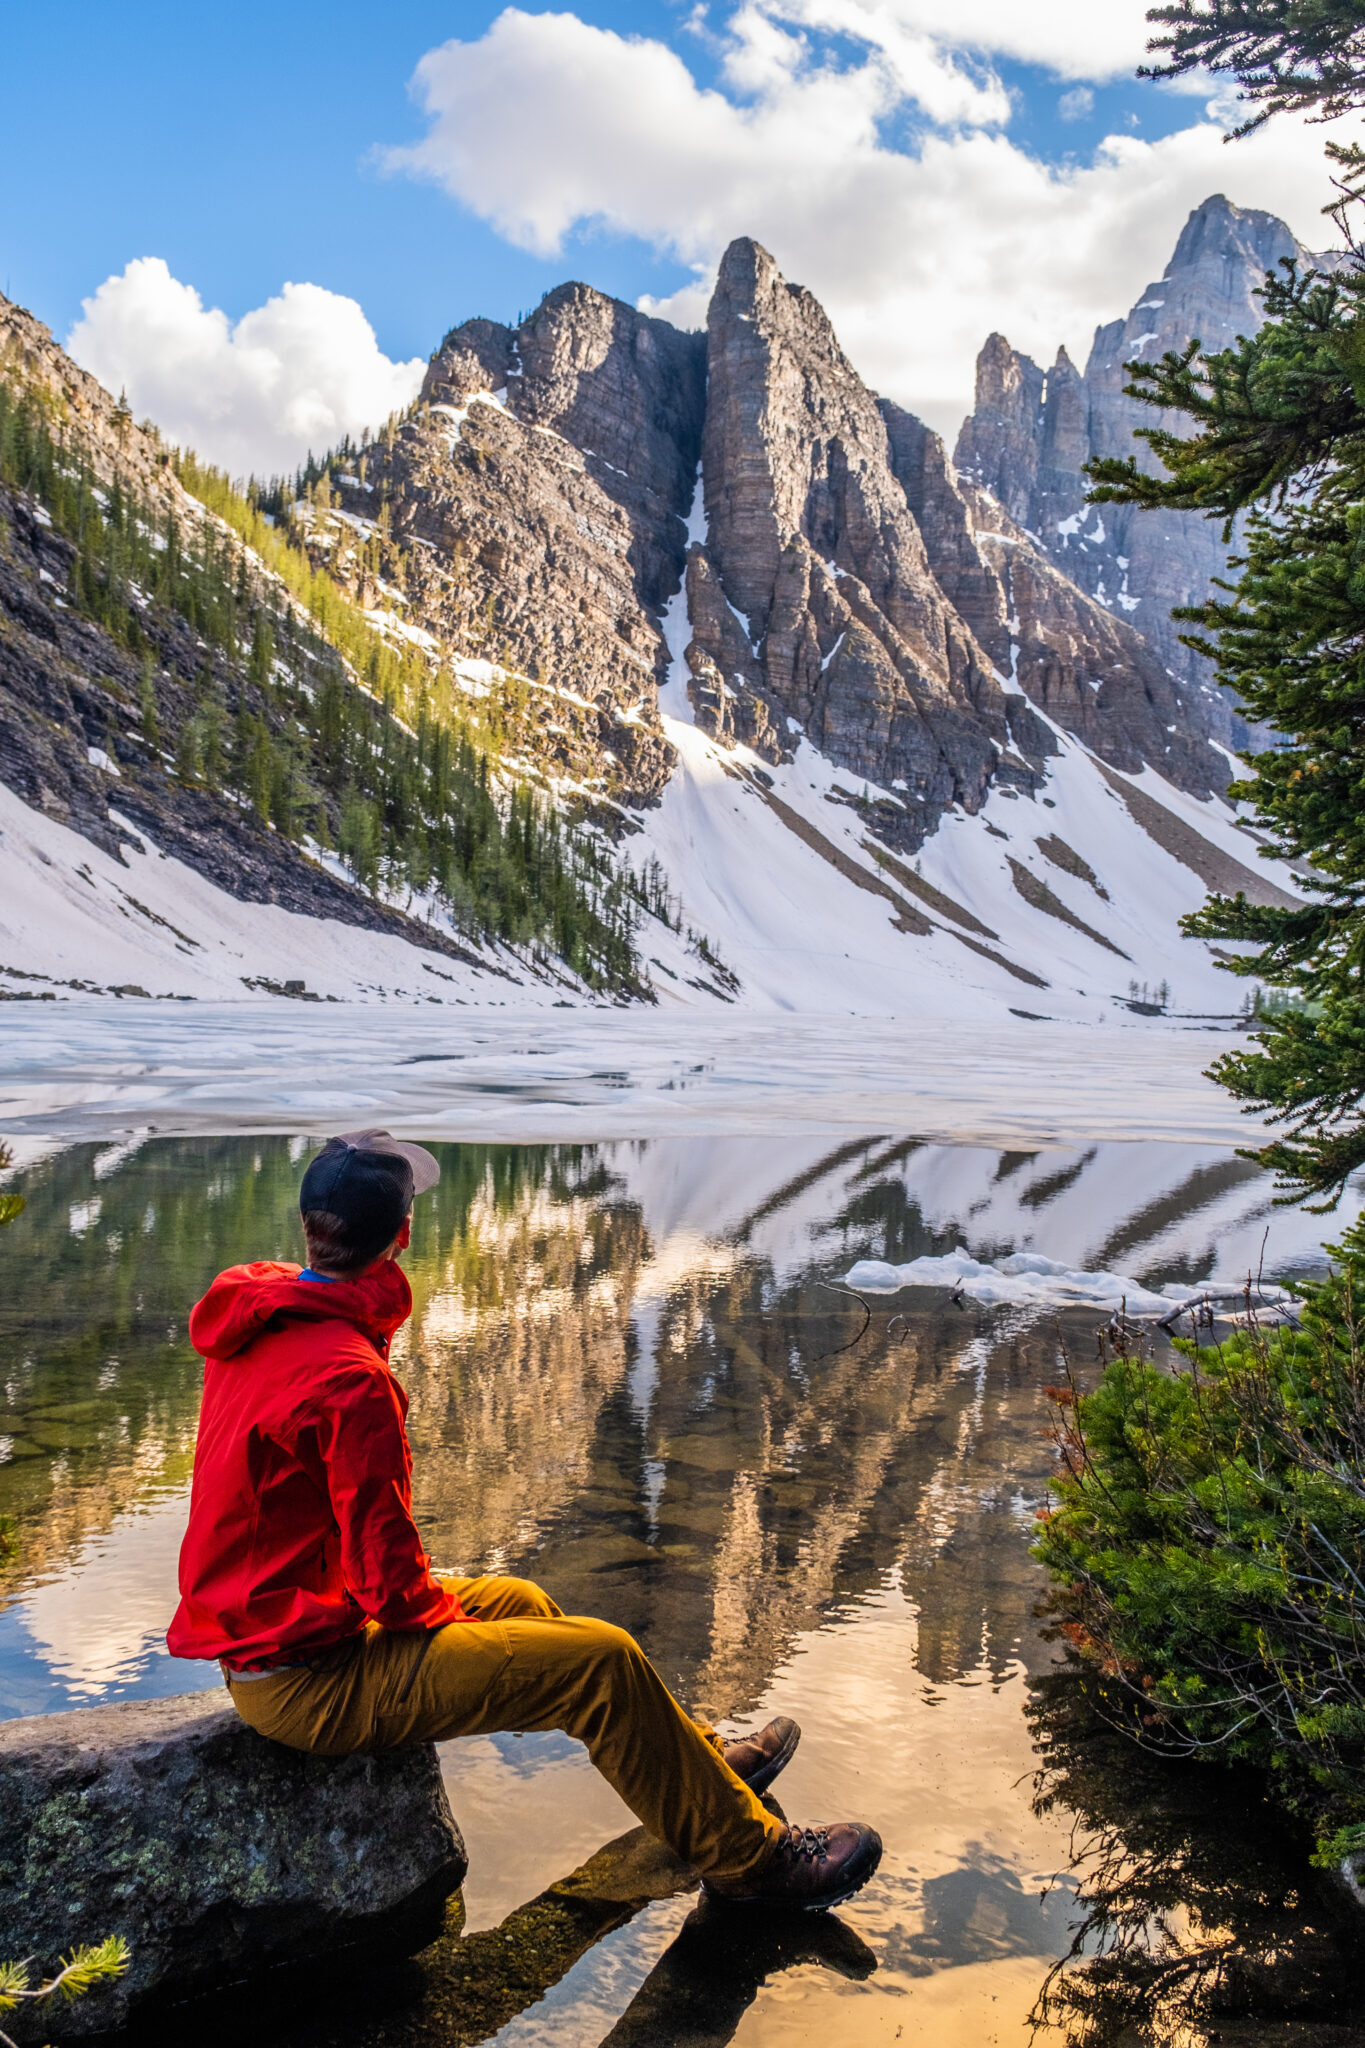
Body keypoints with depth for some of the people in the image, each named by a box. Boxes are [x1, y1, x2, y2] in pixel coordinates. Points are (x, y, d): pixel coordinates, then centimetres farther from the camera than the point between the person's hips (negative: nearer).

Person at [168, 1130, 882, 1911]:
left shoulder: (258, 1319, 2)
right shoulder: (347, 1377, -27)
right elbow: (389, 1581, -23)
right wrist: (443, 1606, -3)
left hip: (256, 1635, 10)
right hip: (312, 1680, -10)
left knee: (520, 1601, 22)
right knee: (603, 1659, -8)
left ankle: (699, 1758, 38)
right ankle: (750, 1855, 11)